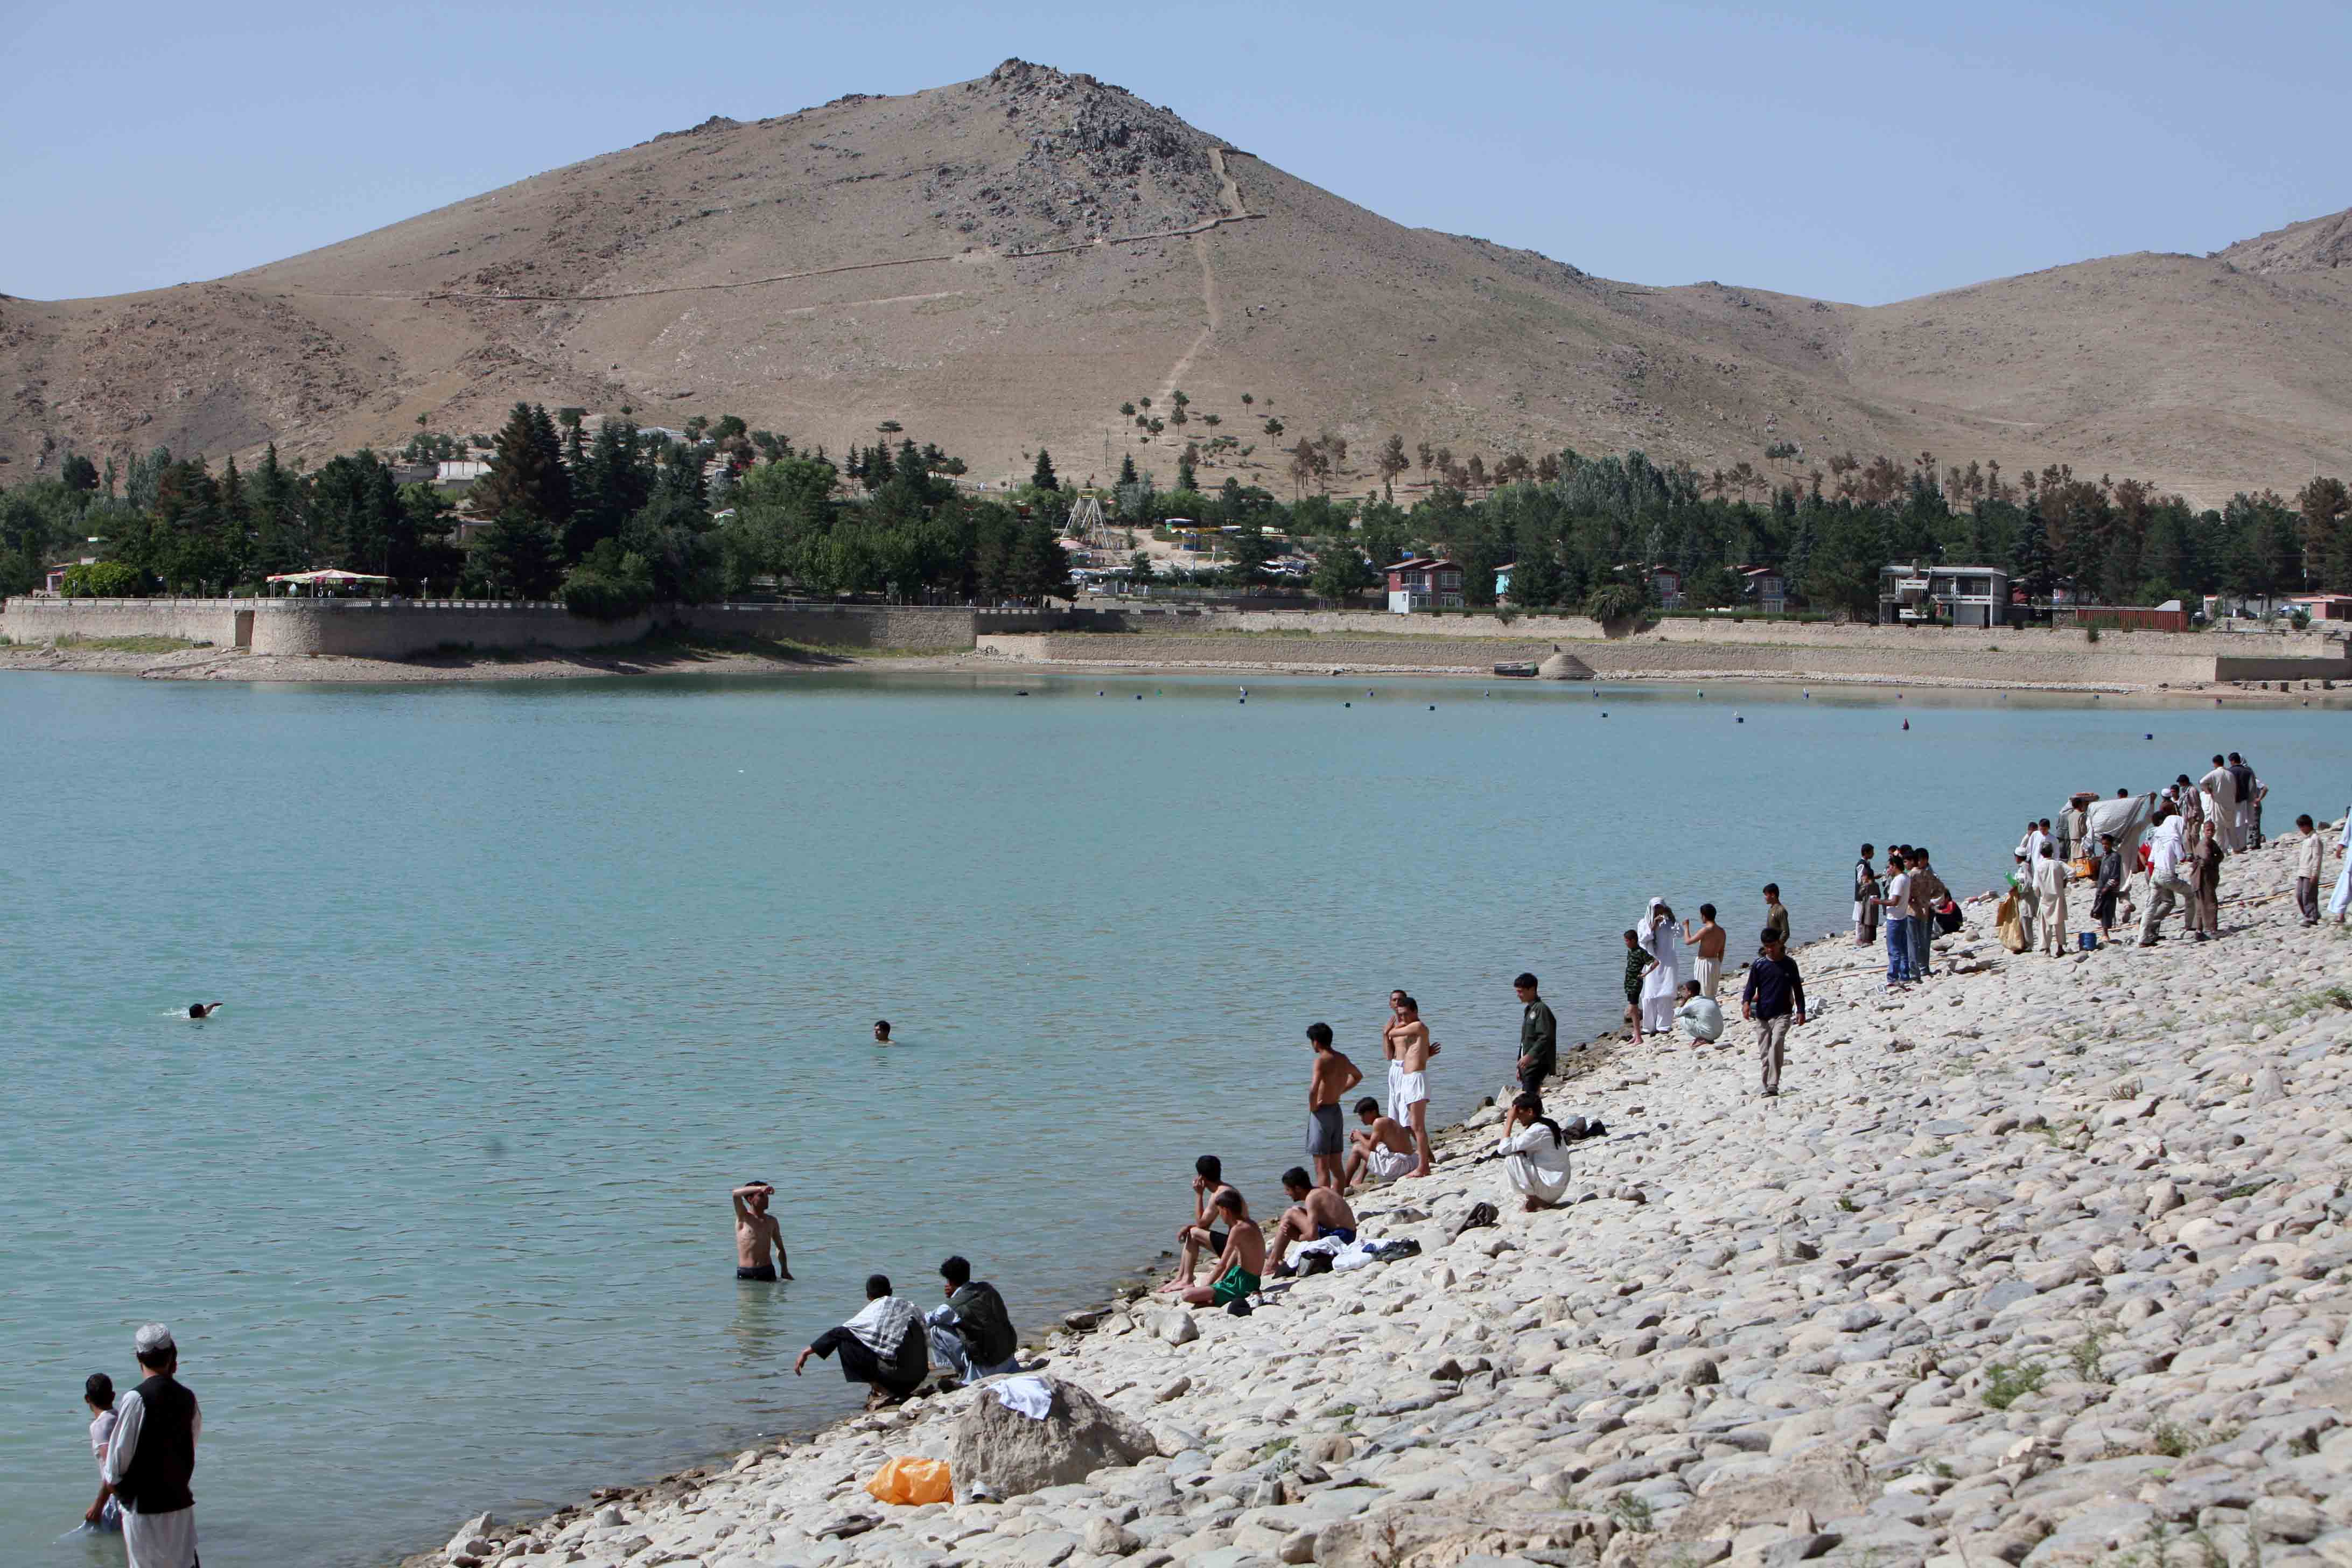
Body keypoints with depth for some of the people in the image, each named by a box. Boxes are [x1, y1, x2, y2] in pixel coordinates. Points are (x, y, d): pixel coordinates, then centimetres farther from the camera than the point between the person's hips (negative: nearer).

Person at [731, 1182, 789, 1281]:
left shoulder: (772, 1221, 11)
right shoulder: (743, 1218, -2)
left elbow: (780, 1248, 21)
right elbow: (735, 1194, -21)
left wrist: (785, 1271, 13)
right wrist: (760, 1188, -32)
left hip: (767, 1272, 3)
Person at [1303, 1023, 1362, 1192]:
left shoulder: (1321, 1060, -17)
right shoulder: (1342, 1059, 7)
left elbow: (1314, 1089, -31)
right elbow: (1358, 1076, 28)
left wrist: (1312, 1107, -13)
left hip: (1321, 1113, -8)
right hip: (1336, 1110, 8)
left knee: (1321, 1167, -5)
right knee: (1336, 1166, 13)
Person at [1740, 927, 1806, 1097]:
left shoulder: (1789, 964, 4)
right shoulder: (1759, 965, 4)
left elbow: (1798, 989, 10)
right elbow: (1751, 986, 0)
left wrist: (1801, 1011, 5)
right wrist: (1746, 1002, -19)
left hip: (1782, 1014, -2)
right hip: (1762, 1015, 2)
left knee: (1777, 1043, -24)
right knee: (1764, 1054, 4)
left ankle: (1773, 1085, -26)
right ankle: (1768, 1087, 18)